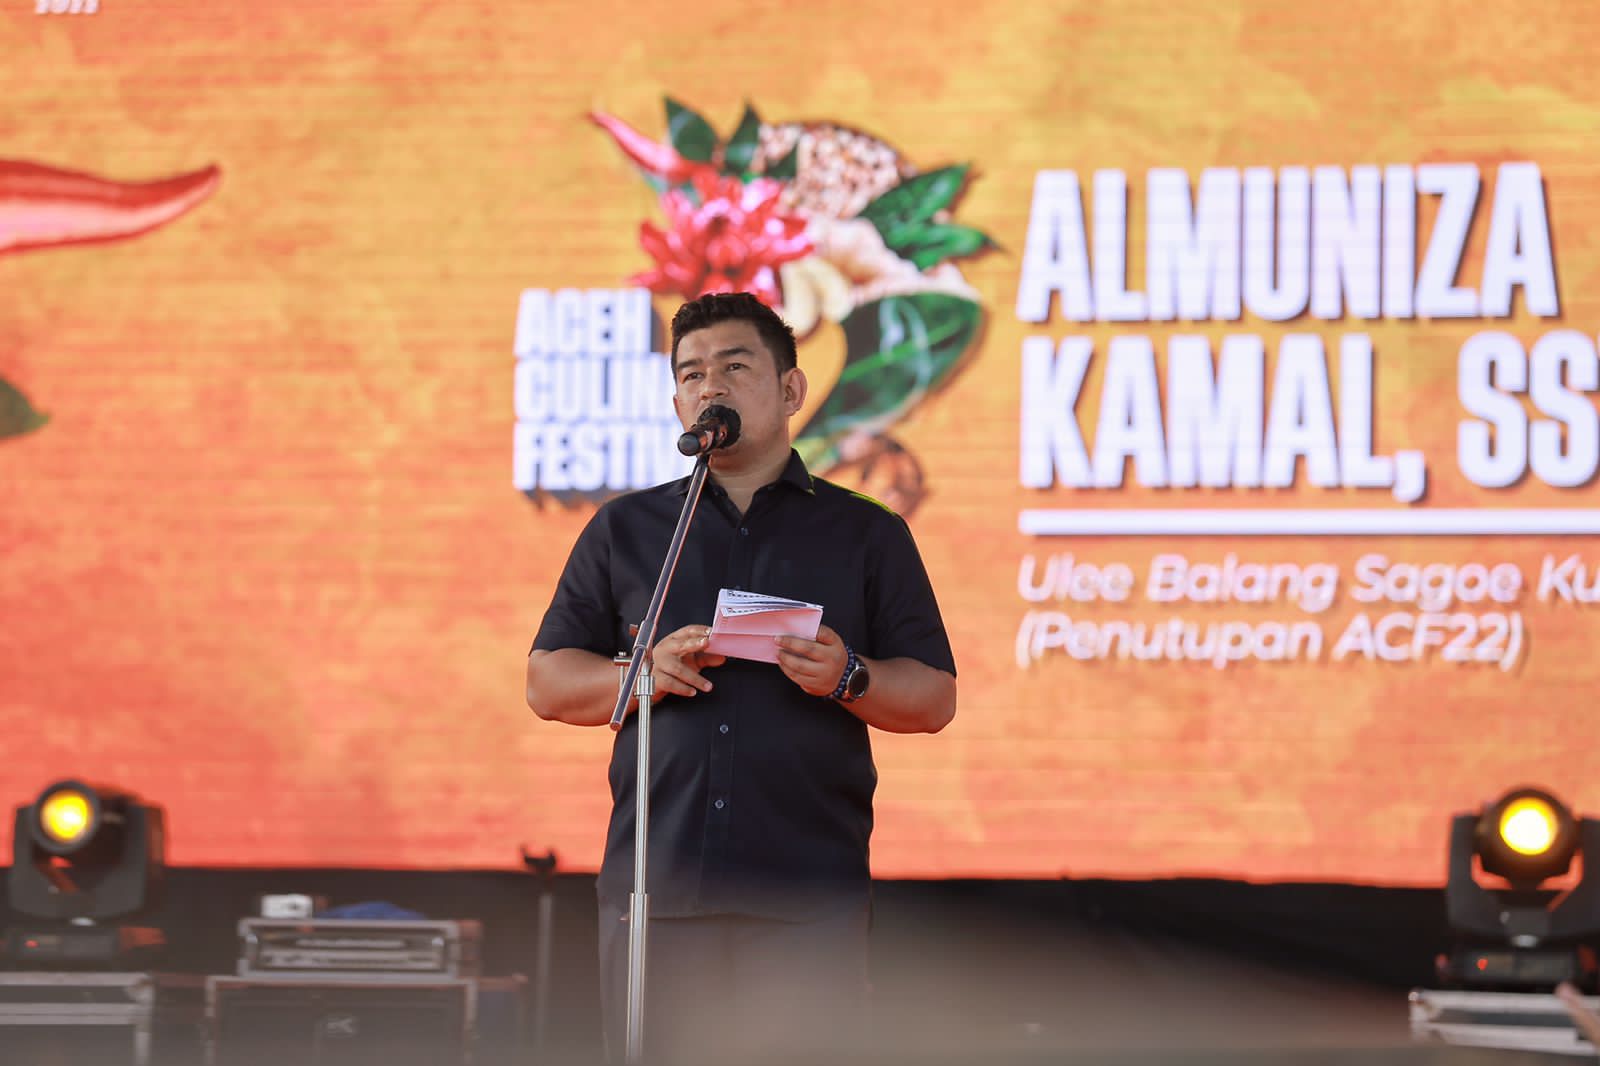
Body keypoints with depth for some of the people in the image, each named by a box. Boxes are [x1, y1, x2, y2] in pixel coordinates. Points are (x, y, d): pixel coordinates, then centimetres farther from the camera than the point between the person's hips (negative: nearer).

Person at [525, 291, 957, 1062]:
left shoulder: (867, 535, 14)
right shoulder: (623, 530, 18)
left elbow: (933, 698, 9)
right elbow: (547, 684, 13)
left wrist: (848, 679, -12)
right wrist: (644, 673, -7)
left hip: (809, 898, -1)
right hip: (656, 883, 1)